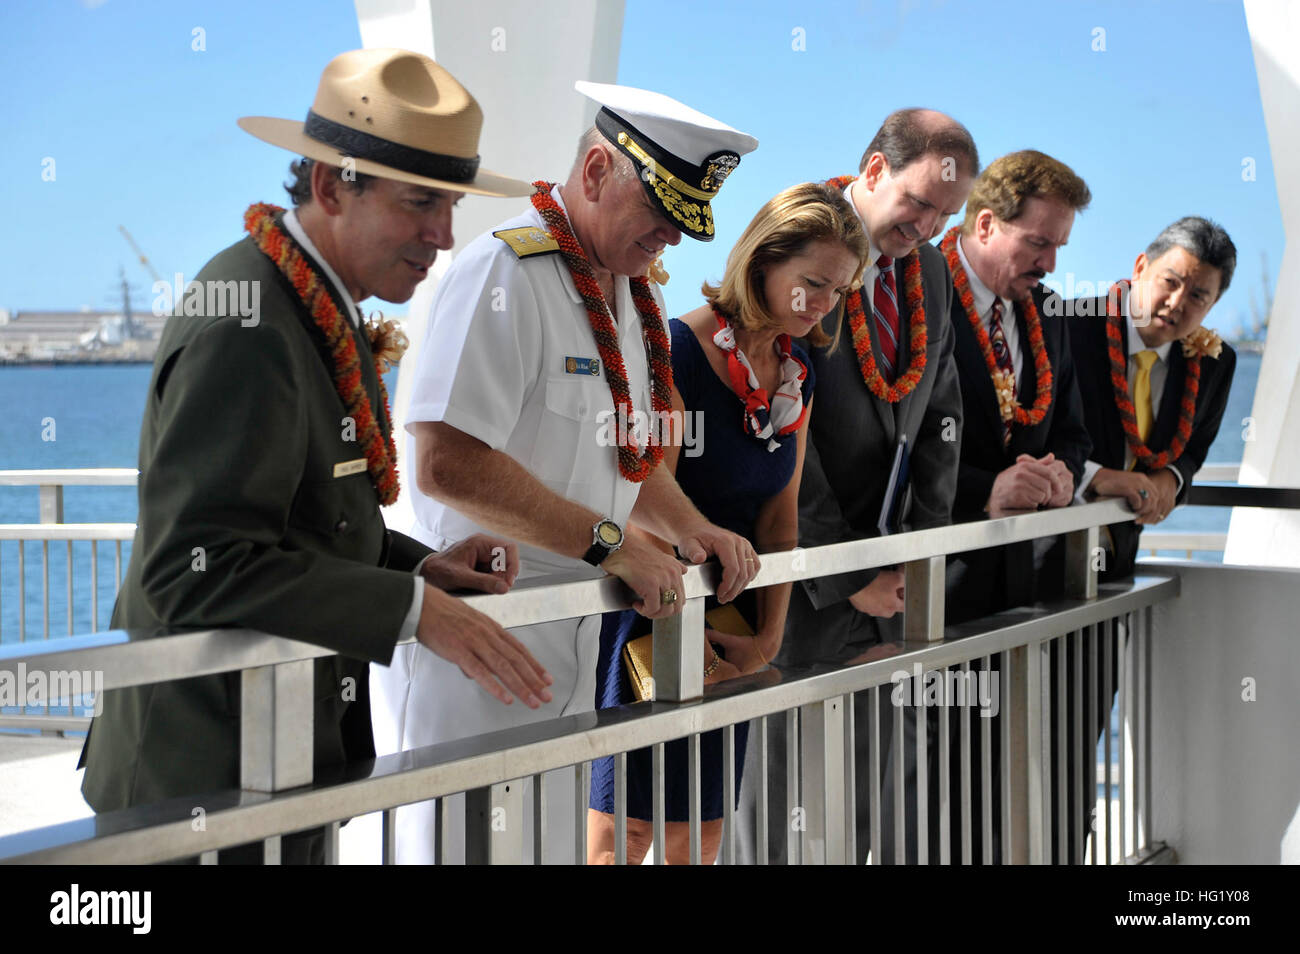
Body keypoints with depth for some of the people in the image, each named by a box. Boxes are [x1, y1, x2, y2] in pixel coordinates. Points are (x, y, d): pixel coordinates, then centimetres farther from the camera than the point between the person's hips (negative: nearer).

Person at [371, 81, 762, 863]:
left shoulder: (633, 295, 13)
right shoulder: (504, 272, -16)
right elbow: (448, 464, -25)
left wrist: (692, 528, 6)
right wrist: (609, 543, -21)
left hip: (568, 647, 9)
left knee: (554, 843, 14)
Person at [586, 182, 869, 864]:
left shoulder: (797, 375, 8)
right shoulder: (679, 353, -17)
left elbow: (780, 514, 9)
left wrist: (769, 635, 0)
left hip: (731, 637, 7)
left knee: (701, 828, 10)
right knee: (626, 827, -2)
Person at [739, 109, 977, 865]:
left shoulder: (930, 271, 10)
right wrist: (848, 574, -13)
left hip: (891, 584, 7)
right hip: (806, 588, -6)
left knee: (893, 774, 8)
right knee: (791, 811, -1)